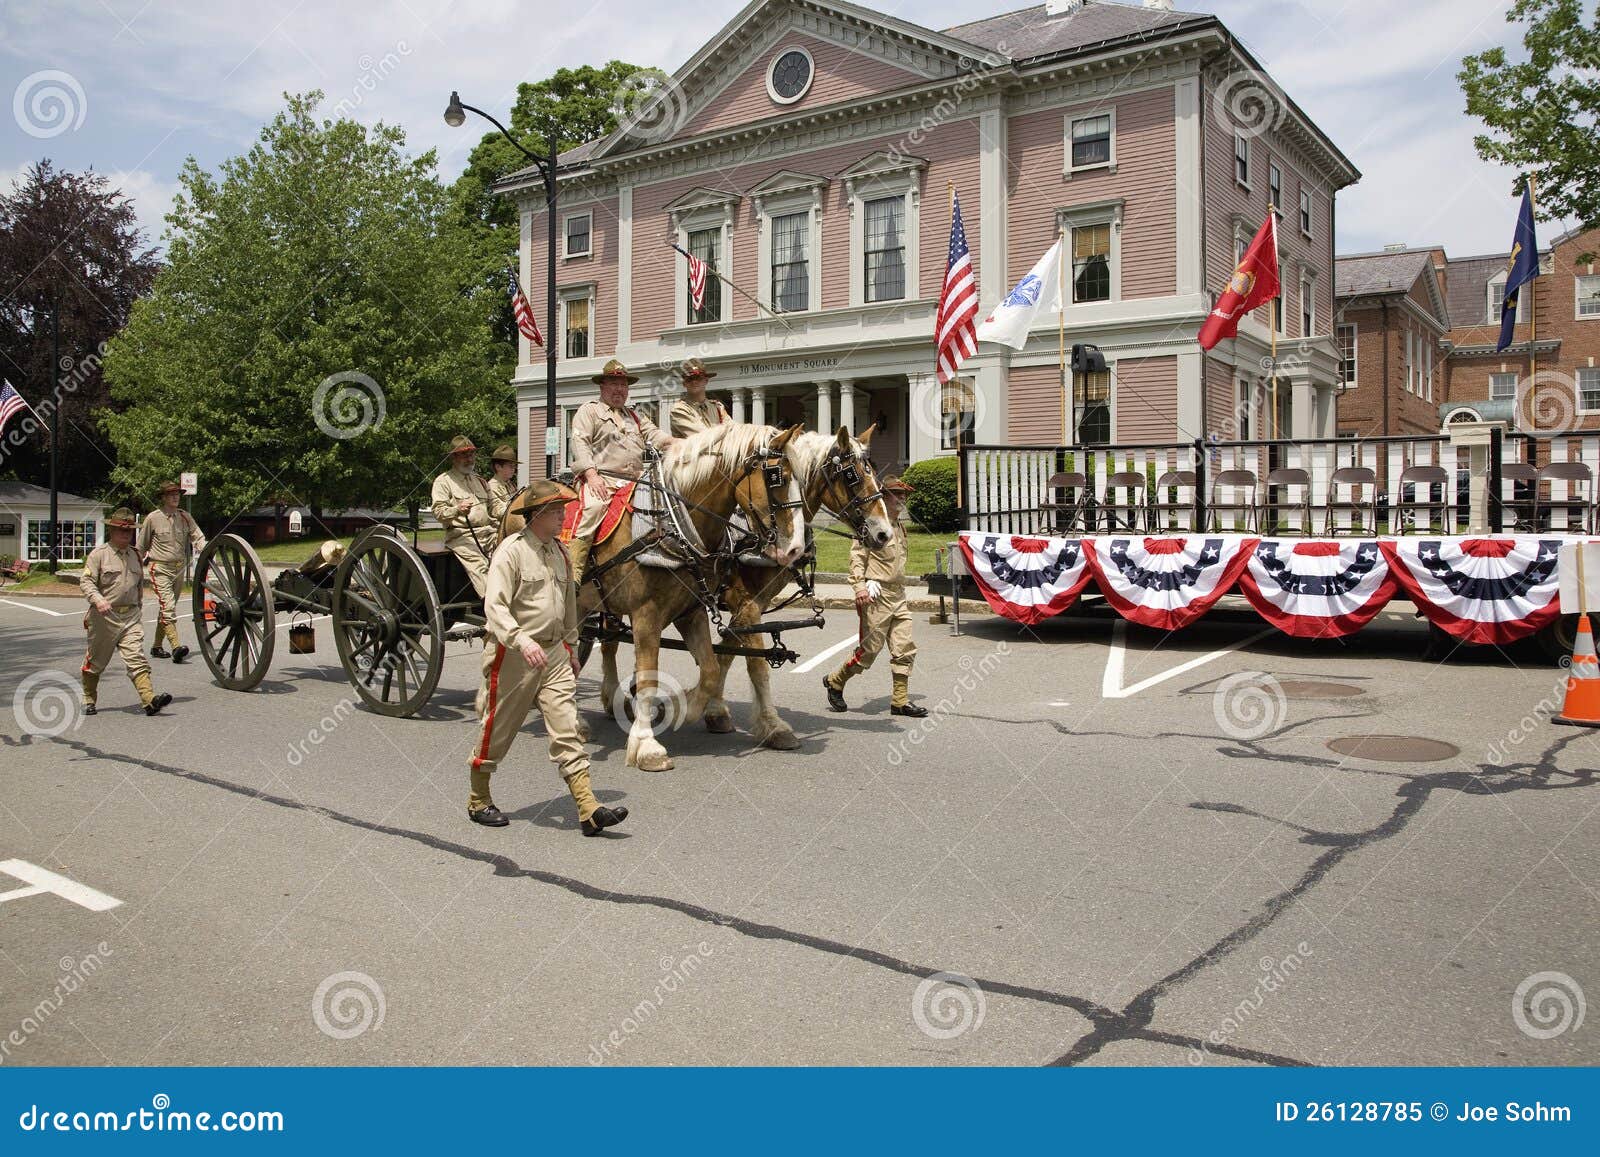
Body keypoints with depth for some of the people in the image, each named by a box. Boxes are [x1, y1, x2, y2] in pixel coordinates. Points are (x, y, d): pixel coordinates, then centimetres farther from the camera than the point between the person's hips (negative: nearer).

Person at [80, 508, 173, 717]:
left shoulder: (135, 555, 14)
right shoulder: (99, 554, -3)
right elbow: (86, 581, -10)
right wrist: (98, 600, -27)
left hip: (131, 617, 3)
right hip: (104, 616, -3)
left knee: (136, 658, -10)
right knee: (96, 661, 11)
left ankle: (149, 699, -22)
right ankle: (88, 700, 28)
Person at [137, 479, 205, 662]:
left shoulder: (184, 516, 7)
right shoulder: (153, 518, -3)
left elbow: (197, 536, 1)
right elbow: (141, 546, 7)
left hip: (179, 568, 5)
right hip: (160, 568, -5)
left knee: (167, 608, 13)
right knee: (168, 607, -17)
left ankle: (157, 646, 25)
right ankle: (176, 647, -28)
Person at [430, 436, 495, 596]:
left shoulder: (479, 480, 30)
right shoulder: (443, 481, 9)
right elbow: (438, 512, -4)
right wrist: (457, 510, -23)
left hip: (486, 531, 5)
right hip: (460, 534, -5)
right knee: (479, 566, -30)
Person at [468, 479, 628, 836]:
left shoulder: (560, 551, 11)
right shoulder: (512, 550, -12)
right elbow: (495, 605, -21)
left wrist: (571, 646, 24)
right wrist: (522, 641, -34)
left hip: (554, 652, 6)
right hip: (513, 655, -6)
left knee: (567, 732, -2)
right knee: (498, 729, 9)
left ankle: (588, 810, -6)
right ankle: (478, 801, 28)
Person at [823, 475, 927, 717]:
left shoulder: (899, 526, 17)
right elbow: (857, 556, -15)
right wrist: (859, 586, -22)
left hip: (898, 597, 8)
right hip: (877, 597, -8)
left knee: (905, 649, 3)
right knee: (870, 649, -2)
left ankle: (900, 701, 8)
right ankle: (835, 681, 18)